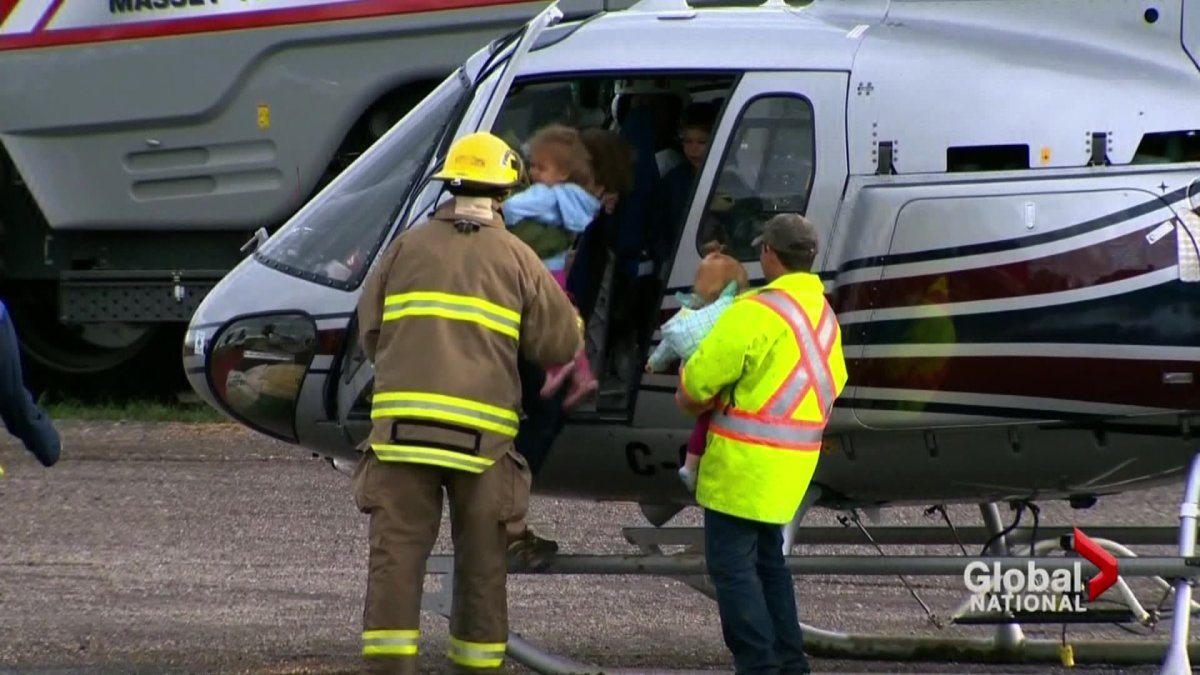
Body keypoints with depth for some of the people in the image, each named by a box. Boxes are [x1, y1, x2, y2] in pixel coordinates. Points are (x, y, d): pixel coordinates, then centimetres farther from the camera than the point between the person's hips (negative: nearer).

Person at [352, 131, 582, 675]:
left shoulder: (407, 247, 8)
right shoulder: (517, 258, 4)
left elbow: (371, 333, 13)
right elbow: (560, 345, 5)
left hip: (401, 424, 0)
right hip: (482, 432, 0)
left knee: (396, 556, -1)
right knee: (482, 566, 11)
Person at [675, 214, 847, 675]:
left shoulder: (756, 312, -18)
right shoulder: (824, 314, 12)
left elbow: (698, 382, -17)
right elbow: (832, 384, 18)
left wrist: (691, 397, 7)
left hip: (745, 463, -9)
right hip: (793, 463, 9)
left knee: (732, 564, -3)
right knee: (767, 560, 20)